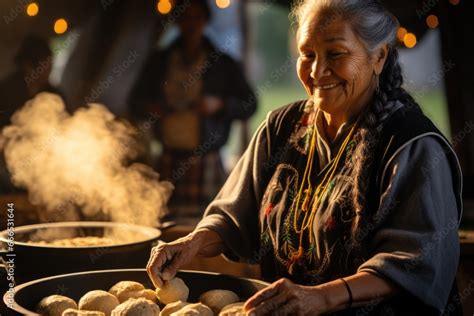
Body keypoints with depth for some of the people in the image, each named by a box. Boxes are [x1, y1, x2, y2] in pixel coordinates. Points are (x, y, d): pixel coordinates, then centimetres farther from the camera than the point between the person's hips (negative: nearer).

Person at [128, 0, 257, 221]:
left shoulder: (222, 64, 7)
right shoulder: (159, 62, 14)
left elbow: (249, 105, 8)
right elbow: (135, 102, 22)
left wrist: (219, 104, -9)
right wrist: (149, 108, -1)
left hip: (206, 160, -2)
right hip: (169, 160, 2)